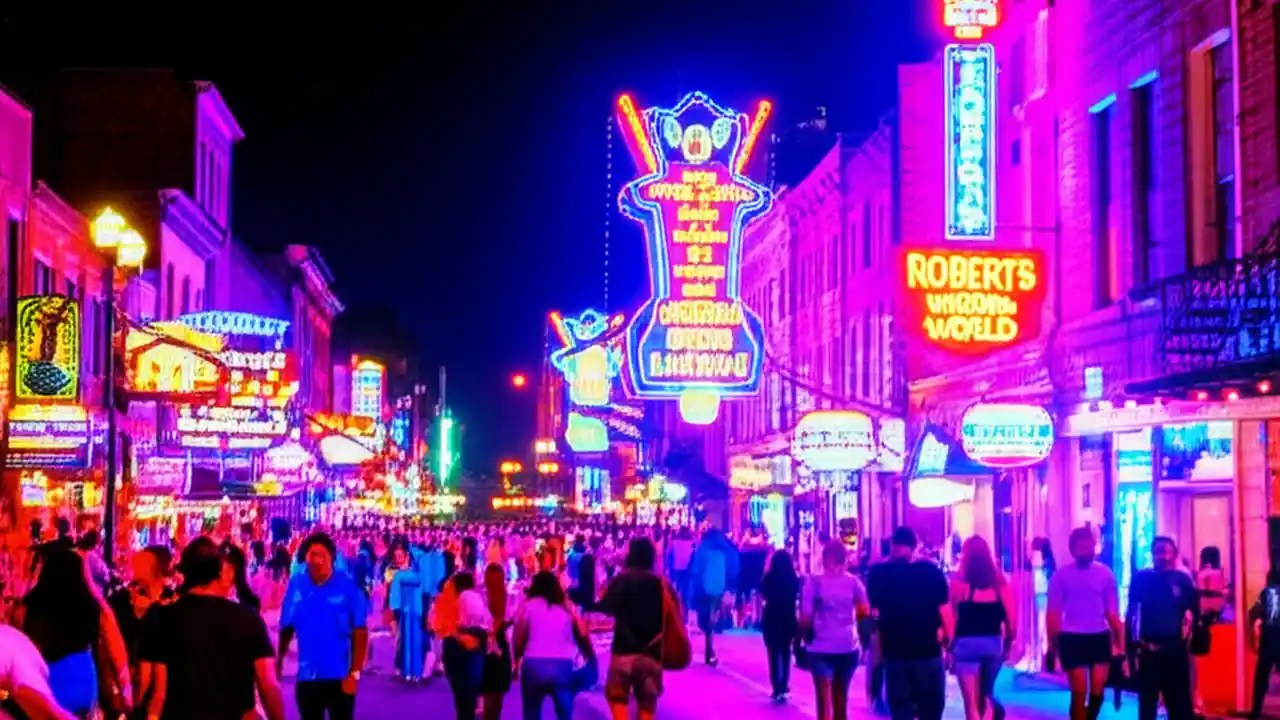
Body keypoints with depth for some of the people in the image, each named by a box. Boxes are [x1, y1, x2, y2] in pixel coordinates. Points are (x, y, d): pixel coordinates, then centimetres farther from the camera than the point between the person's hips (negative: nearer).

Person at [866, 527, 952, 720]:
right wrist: (948, 638, 7)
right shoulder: (931, 570, -3)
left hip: (894, 650, 0)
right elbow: (944, 609, -5)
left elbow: (873, 612, 0)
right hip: (929, 649, 0)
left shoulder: (878, 573, -2)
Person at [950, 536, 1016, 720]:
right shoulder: (999, 581, 3)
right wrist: (1007, 644, 13)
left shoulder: (958, 582, -4)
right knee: (985, 695, 24)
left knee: (971, 702, 0)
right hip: (994, 643, 3)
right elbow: (1011, 618, 0)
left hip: (966, 643, -3)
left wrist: (949, 647, 2)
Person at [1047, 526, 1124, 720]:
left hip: (1100, 637, 2)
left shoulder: (1105, 574, 2)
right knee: (1079, 692, -3)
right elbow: (1053, 613, 0)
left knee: (1097, 691, 1)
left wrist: (1119, 642, 5)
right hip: (1072, 639, -2)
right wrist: (1052, 643, -2)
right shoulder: (1061, 575, -2)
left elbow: (1113, 612, 6)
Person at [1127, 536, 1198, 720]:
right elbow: (1132, 611, 2)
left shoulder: (1183, 579, 2)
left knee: (1180, 701, 3)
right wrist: (1136, 641, -5)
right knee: (1147, 700, 7)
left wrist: (1186, 635, -3)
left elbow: (1194, 611, 6)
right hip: (1148, 648, 0)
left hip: (1175, 648, 0)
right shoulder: (1141, 578, 1)